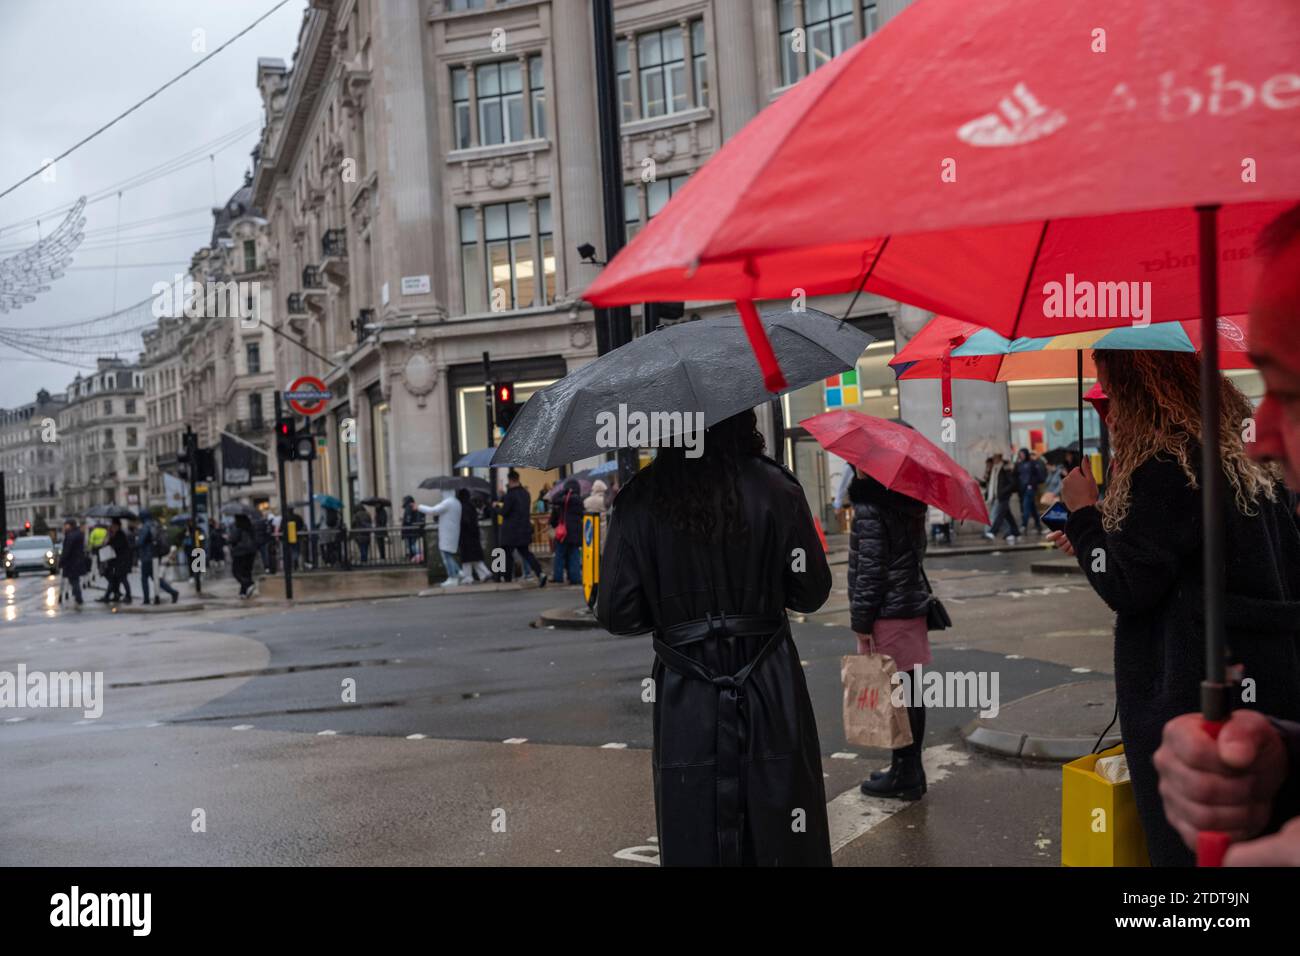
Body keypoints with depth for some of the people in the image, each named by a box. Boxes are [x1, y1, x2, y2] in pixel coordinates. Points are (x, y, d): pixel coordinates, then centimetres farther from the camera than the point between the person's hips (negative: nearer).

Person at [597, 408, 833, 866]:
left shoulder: (640, 500, -4)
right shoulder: (774, 487, -5)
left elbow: (616, 614, -6)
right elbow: (811, 592, -2)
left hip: (686, 696, 0)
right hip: (770, 691, 0)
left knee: (694, 841, 11)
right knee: (783, 838, 11)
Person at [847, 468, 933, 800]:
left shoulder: (870, 510, -16)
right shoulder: (908, 506, 10)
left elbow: (870, 571, -18)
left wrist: (861, 621, -13)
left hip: (886, 616, -9)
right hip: (913, 610, 9)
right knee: (910, 695, 14)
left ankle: (904, 773, 8)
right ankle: (912, 771, 23)